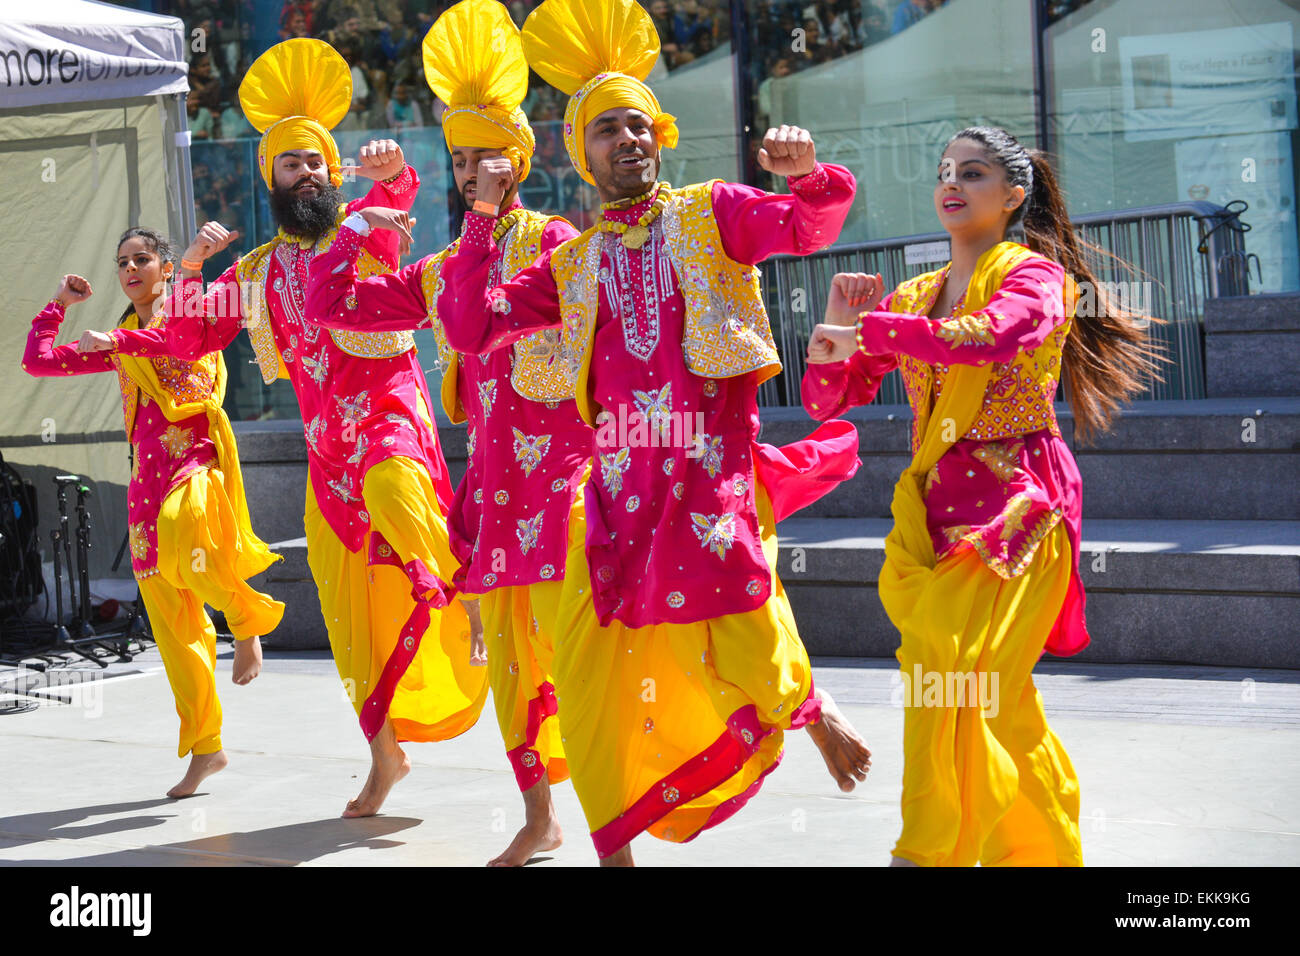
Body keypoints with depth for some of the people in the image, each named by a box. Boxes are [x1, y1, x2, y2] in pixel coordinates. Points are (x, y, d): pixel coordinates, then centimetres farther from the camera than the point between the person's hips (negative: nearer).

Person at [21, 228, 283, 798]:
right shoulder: (120, 343, 21)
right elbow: (38, 362, 21)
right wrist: (59, 304, 24)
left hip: (197, 463, -5)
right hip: (148, 479, 5)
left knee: (182, 543, -39)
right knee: (172, 623, 2)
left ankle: (247, 620, -10)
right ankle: (205, 747, 9)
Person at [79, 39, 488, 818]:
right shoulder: (259, 271, 15)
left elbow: (397, 196, -18)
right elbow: (191, 336, 13)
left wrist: (390, 171, -42)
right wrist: (192, 268, -4)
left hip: (390, 415, -5)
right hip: (327, 446, 5)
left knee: (395, 496, -41)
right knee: (351, 607, 6)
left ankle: (463, 600, -23)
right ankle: (387, 751, 18)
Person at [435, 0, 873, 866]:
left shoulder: (710, 214, 8)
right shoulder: (570, 264, 16)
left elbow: (808, 226, -6)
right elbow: (470, 327, 10)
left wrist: (809, 175, -27)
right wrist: (481, 220, 3)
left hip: (712, 477, -3)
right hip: (619, 485, 3)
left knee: (750, 671, -9)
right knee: (588, 672, -1)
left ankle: (811, 708, 27)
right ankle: (614, 846, 14)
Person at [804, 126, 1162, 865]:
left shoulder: (1035, 275, 0)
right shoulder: (911, 299, 16)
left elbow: (993, 336, -24)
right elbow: (828, 399, 15)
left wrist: (868, 332, -23)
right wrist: (838, 334, -6)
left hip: (1011, 506, -5)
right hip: (933, 510, 5)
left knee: (951, 670, -19)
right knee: (999, 701, 3)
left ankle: (930, 852, -17)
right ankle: (1047, 850, 15)